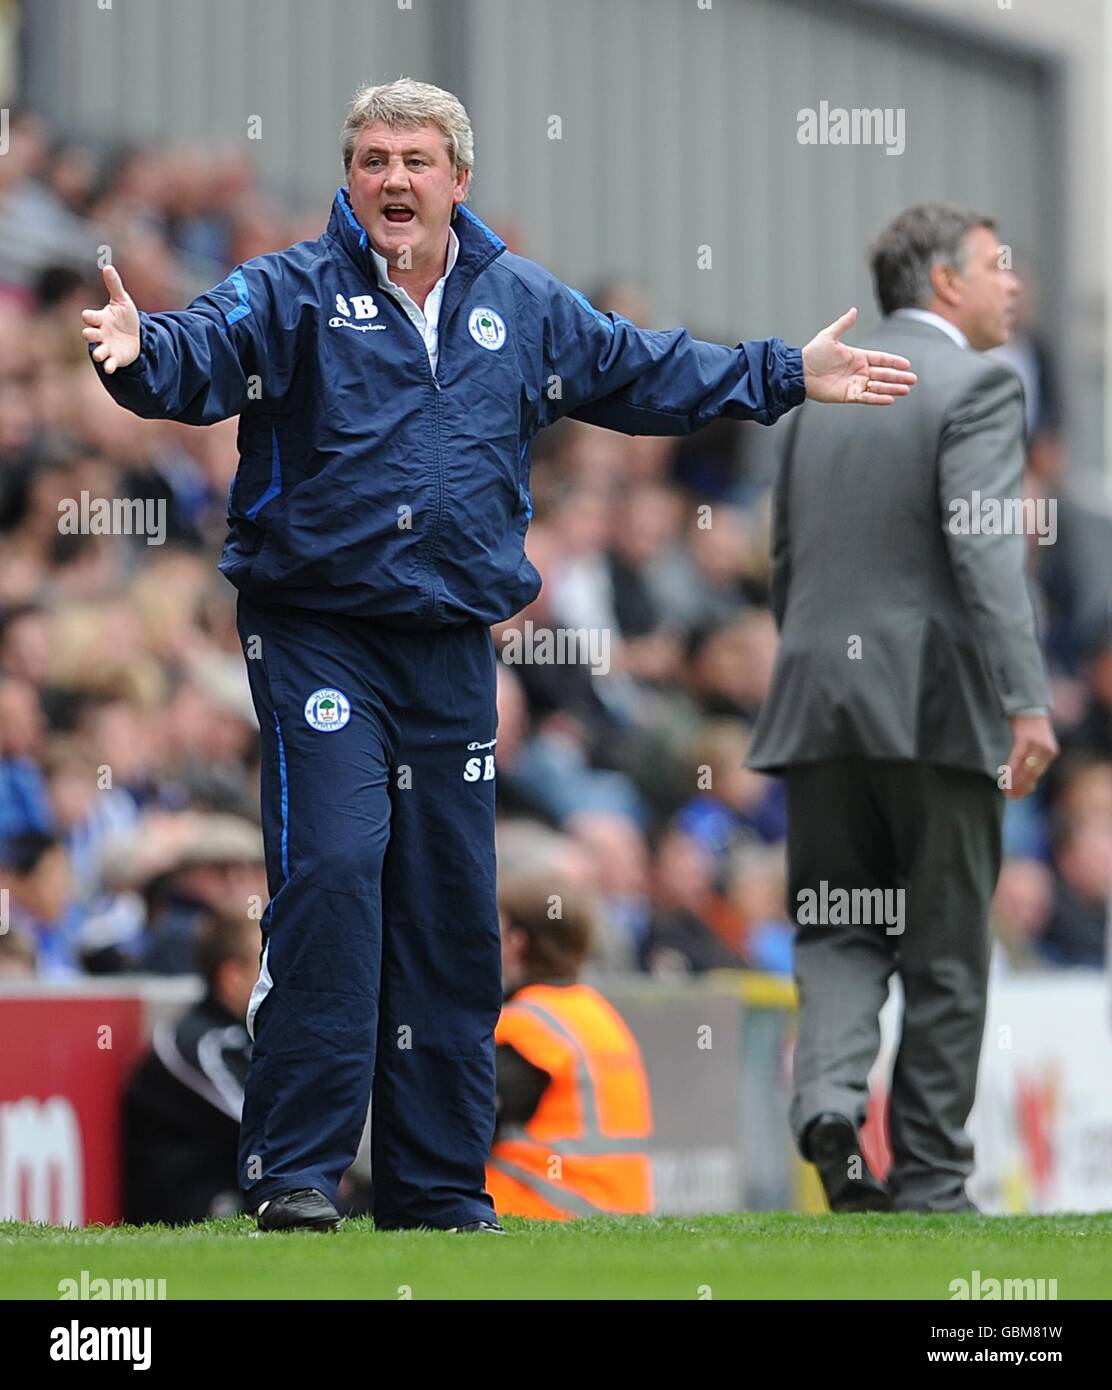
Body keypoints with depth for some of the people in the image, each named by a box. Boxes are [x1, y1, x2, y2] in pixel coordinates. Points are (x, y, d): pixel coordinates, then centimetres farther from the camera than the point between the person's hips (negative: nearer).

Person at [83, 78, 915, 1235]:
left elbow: (648, 374, 23)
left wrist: (788, 378, 24)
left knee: (453, 911, 7)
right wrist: (139, 353, -43)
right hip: (317, 638, -5)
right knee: (331, 873, -17)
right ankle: (293, 1169, -13)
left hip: (453, 650, 5)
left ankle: (440, 1186, 17)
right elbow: (205, 356, -21)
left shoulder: (524, 306, 11)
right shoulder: (293, 293, -4)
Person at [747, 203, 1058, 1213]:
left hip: (818, 703, 5)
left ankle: (830, 1093, -17)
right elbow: (986, 553, -19)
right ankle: (929, 1182, 8)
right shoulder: (976, 388, -7)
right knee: (945, 954, 5)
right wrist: (1026, 700, -23)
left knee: (839, 932, 10)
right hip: (935, 706, -5)